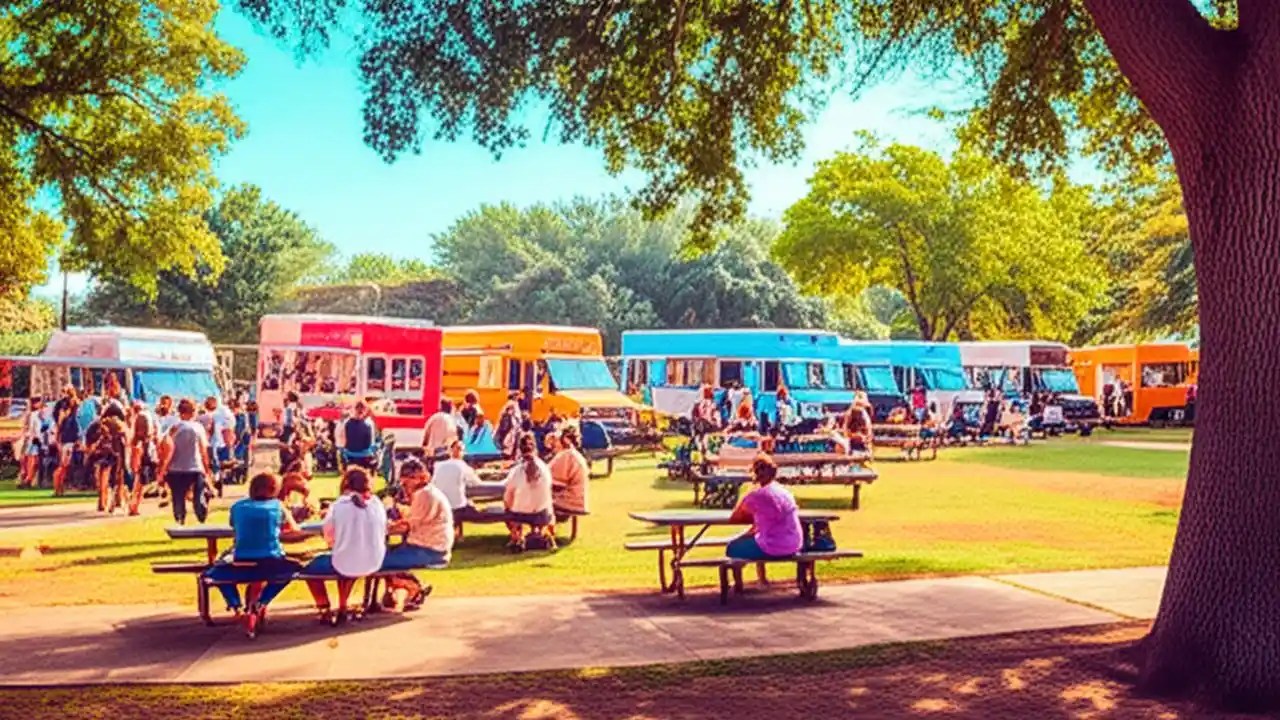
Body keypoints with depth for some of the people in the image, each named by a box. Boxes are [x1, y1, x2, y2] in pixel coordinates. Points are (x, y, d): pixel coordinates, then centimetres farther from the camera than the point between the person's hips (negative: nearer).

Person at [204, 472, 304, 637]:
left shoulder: (238, 506, 11)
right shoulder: (276, 506, 9)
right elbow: (293, 531, 20)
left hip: (241, 567, 1)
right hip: (272, 566, -1)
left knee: (212, 573, 32)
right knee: (293, 567, 32)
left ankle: (237, 607, 10)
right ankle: (260, 604, 15)